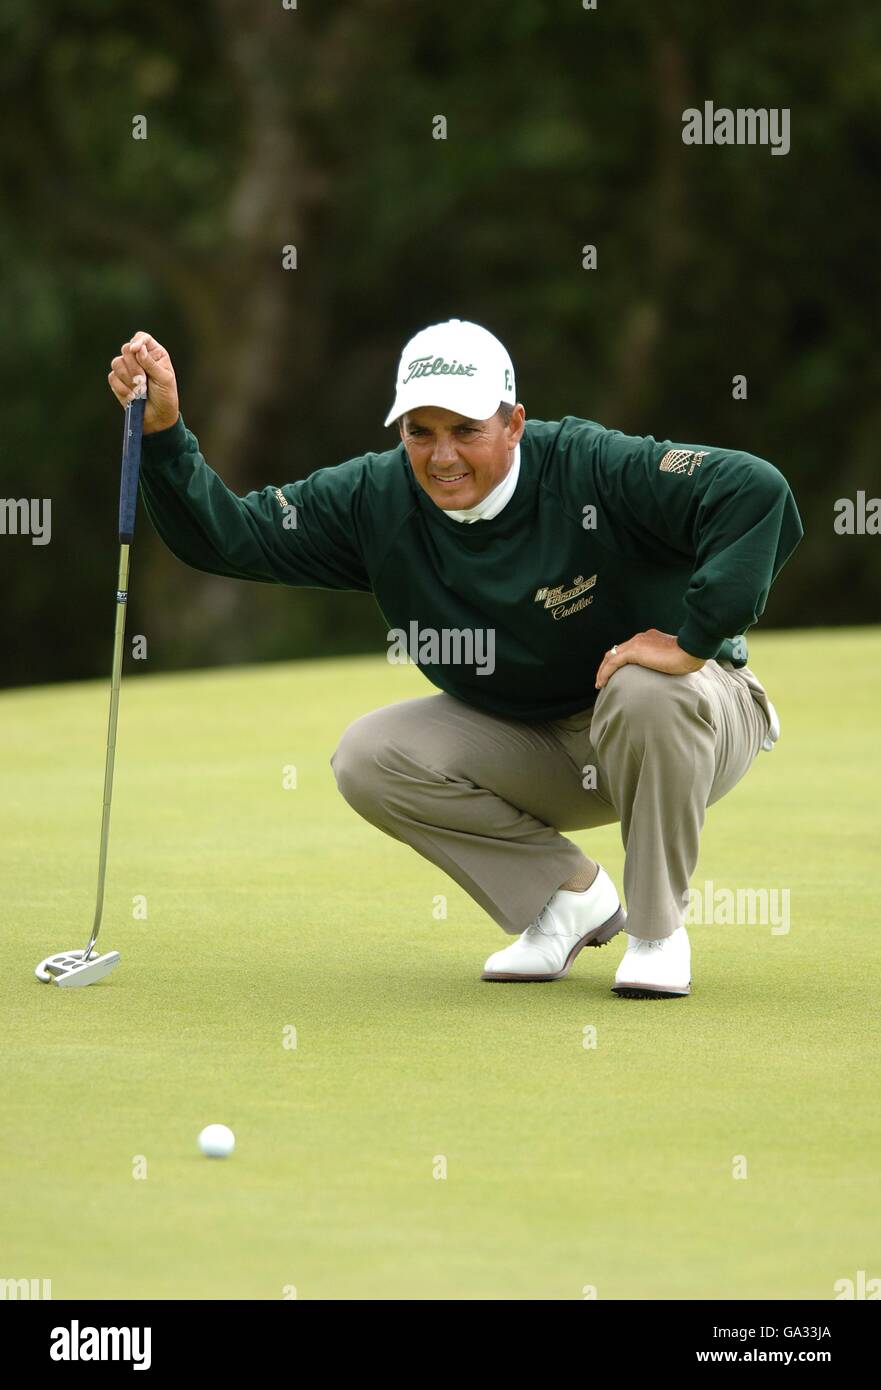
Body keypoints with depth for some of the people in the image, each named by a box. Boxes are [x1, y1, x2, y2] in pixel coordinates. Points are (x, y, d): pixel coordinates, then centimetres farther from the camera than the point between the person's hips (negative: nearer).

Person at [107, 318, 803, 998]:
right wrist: (164, 433, -26)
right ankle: (573, 895, 1)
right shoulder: (379, 499, -11)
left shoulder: (592, 470, -27)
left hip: (682, 724, -5)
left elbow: (757, 491, -38)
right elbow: (231, 534, -11)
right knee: (369, 757, -14)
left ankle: (659, 928, -15)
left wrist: (692, 640, -39)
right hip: (533, 751, 5)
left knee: (648, 690, -38)